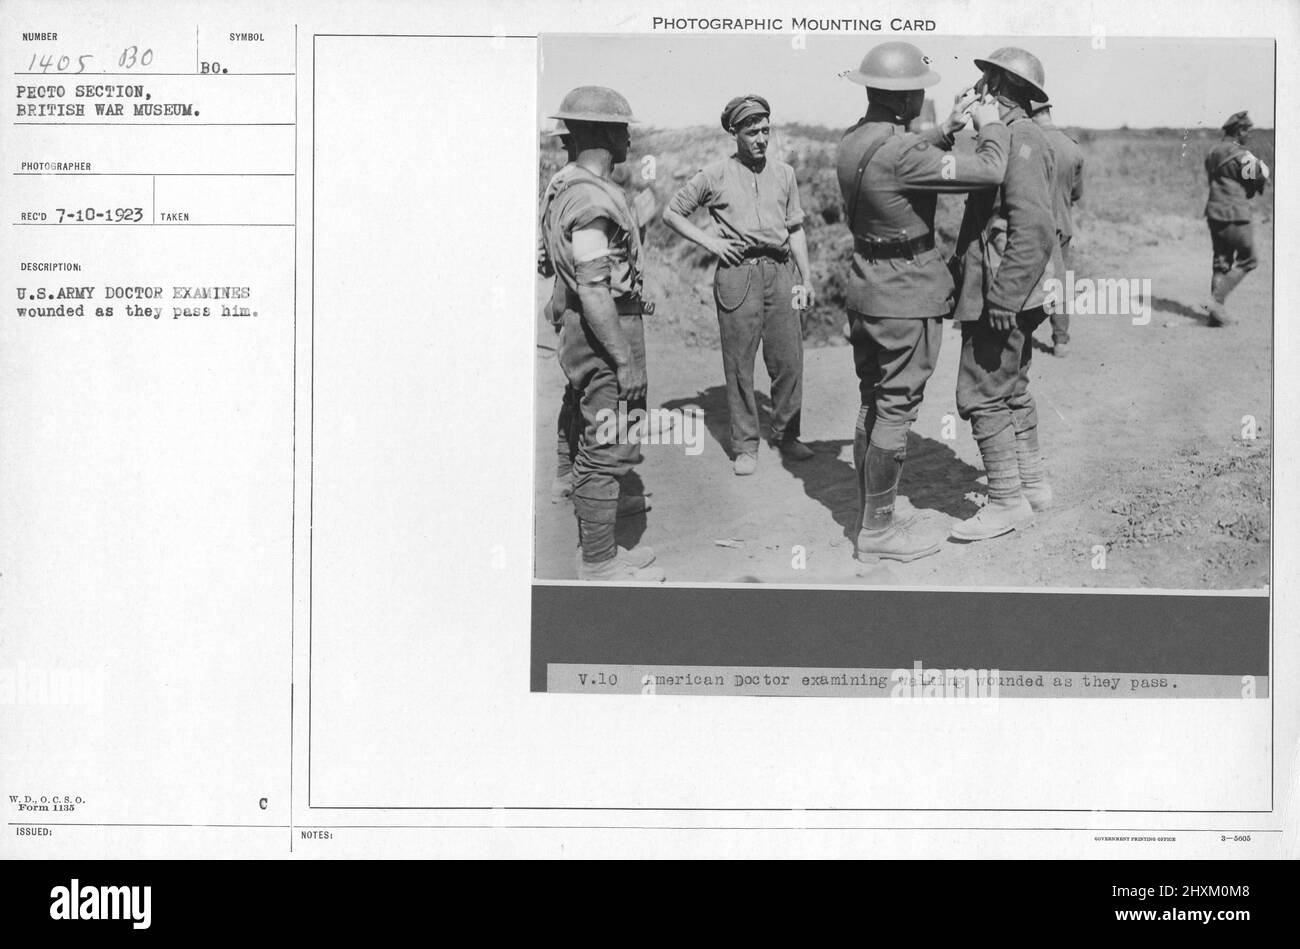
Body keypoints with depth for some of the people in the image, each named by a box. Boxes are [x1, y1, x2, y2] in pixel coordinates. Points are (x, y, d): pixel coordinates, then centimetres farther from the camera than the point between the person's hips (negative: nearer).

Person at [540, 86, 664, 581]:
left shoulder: (571, 189, 14)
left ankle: (597, 550, 26)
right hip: (604, 335, -11)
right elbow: (593, 289, -24)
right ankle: (599, 564, 1)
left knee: (595, 448, 17)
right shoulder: (592, 200, -19)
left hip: (585, 333, 11)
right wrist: (625, 359, -23)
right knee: (607, 451, -5)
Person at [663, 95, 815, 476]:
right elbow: (672, 212, 9)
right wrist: (709, 242, -1)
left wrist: (806, 279, 12)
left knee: (788, 360, 1)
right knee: (739, 363, 0)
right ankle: (745, 446, 8)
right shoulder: (716, 175, 3)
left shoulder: (784, 173, 13)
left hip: (780, 271, 3)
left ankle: (787, 434, 16)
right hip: (737, 272, -3)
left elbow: (796, 229, 18)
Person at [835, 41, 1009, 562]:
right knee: (896, 409, -2)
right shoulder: (901, 151, -23)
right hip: (907, 294, -9)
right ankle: (877, 529, 5)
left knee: (872, 402, 18)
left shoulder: (852, 142, 4)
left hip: (865, 285, 9)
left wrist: (947, 128, 17)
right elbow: (988, 171, -22)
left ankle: (871, 508, 29)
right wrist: (990, 126, -4)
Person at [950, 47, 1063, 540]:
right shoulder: (1012, 136, 16)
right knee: (1011, 389, 18)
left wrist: (1002, 298, -26)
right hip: (1009, 292, 11)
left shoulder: (1020, 139, -17)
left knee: (982, 395, -6)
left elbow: (1035, 229, -25)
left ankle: (1007, 500, 0)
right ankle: (1031, 483, 28)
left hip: (1002, 295, -11)